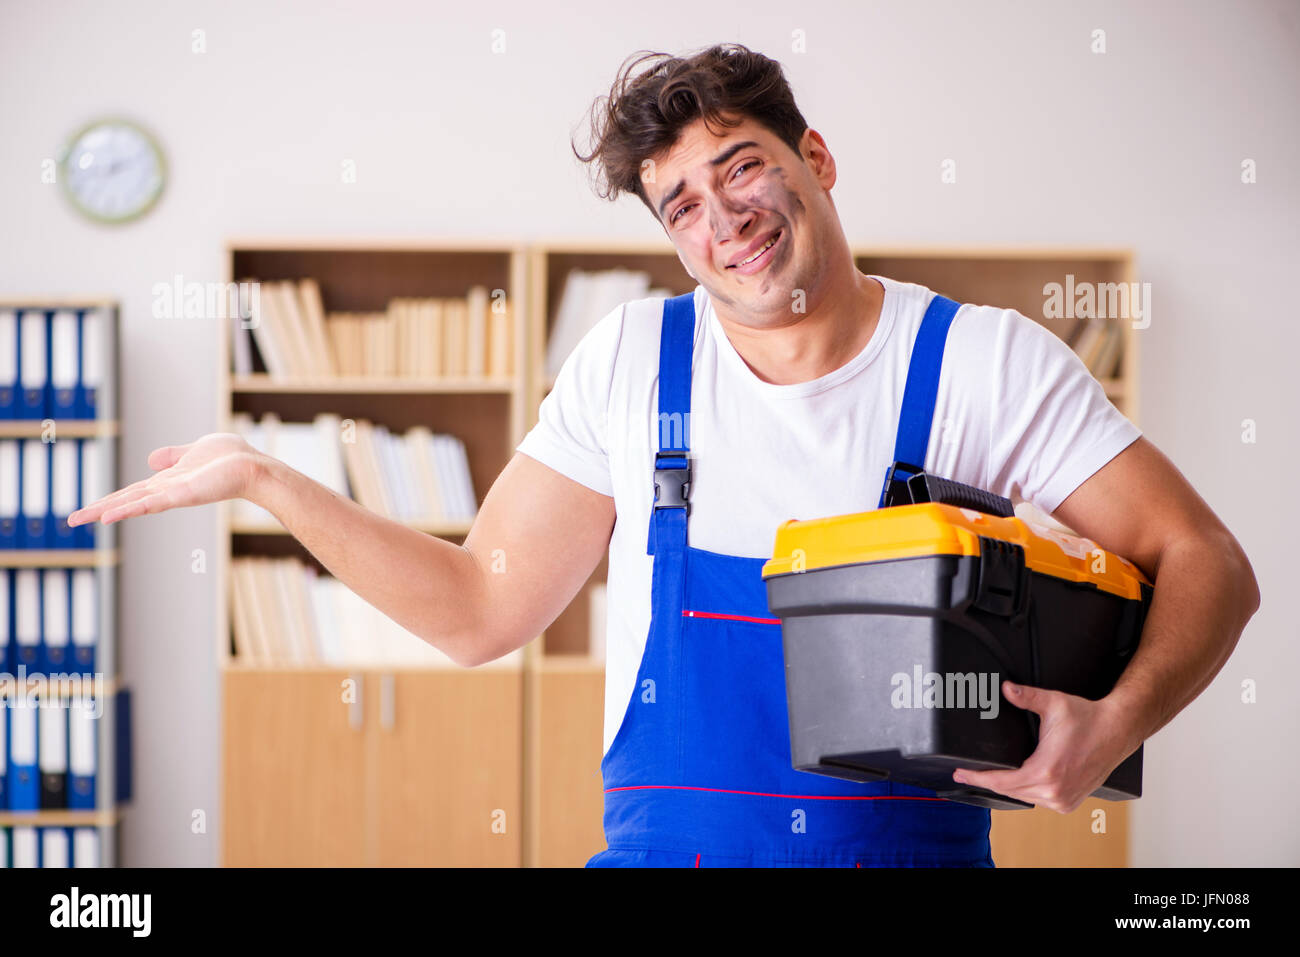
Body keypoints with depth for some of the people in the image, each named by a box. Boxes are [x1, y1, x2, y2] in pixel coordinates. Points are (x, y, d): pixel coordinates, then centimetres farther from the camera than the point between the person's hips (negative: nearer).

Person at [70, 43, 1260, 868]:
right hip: (668, 842, 2)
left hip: (911, 842, -2)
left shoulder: (986, 361, 0)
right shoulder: (633, 362, 7)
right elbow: (483, 607, 10)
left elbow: (1208, 563, -1)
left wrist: (1116, 720, -20)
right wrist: (263, 475, 5)